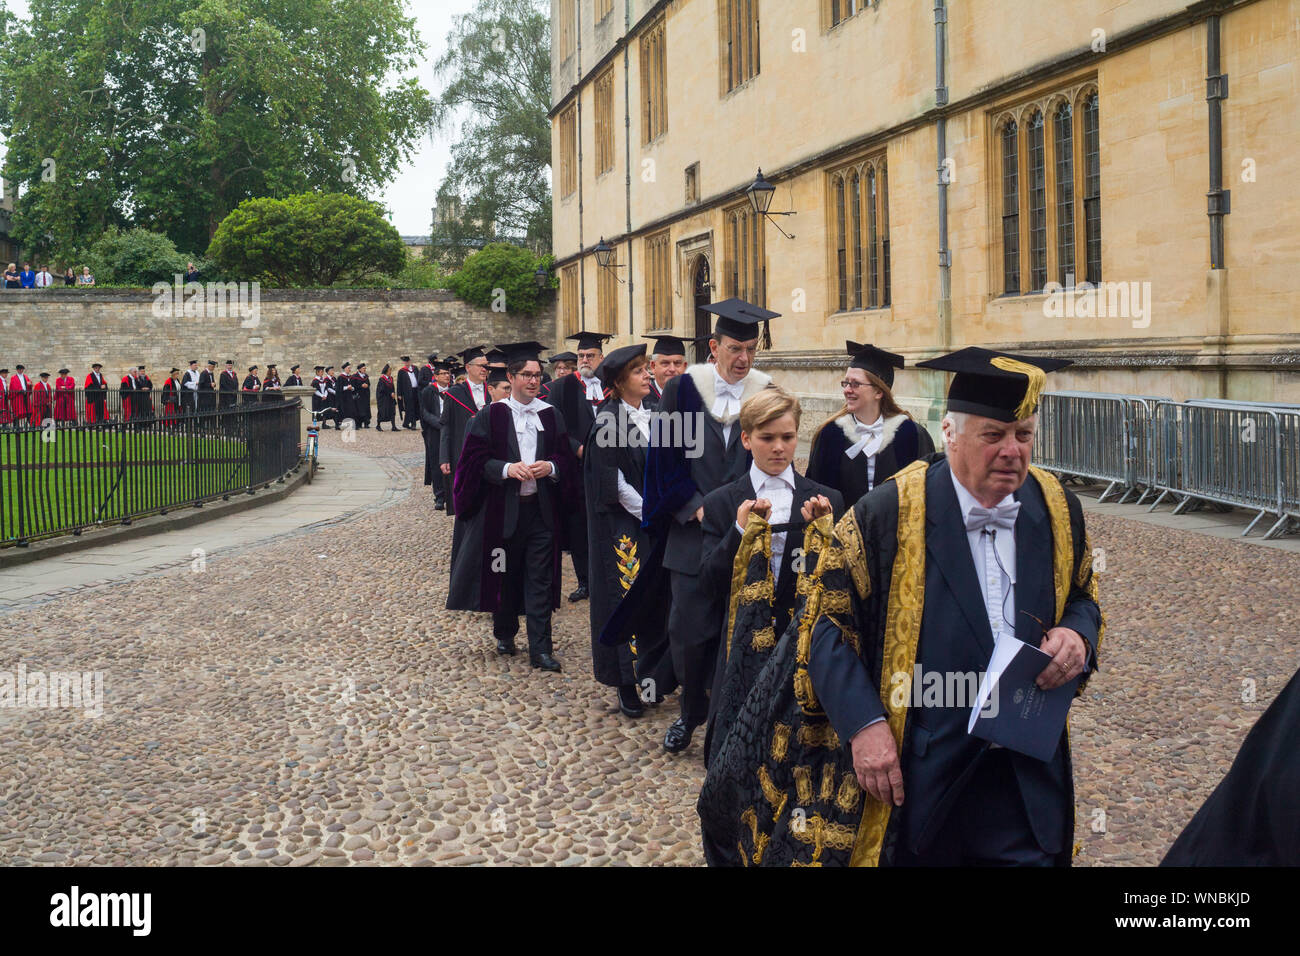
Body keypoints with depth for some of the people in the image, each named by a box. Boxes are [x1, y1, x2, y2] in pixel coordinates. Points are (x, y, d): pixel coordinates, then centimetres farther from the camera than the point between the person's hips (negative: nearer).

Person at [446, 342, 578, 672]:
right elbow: (476, 459, -5)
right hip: (503, 508, -1)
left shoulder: (551, 416, 7)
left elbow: (567, 458, 8)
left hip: (541, 508, 2)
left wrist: (551, 467, -14)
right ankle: (505, 633, 31)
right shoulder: (490, 416, -1)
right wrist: (507, 468, -21)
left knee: (540, 579, -1)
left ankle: (540, 649, 1)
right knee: (505, 575, 9)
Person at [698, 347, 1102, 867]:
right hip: (912, 773, -3)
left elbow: (1082, 597, 16)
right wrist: (864, 723, -17)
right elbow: (827, 619, -8)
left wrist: (1077, 635, -7)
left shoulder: (1058, 510, 1)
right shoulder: (887, 515, -12)